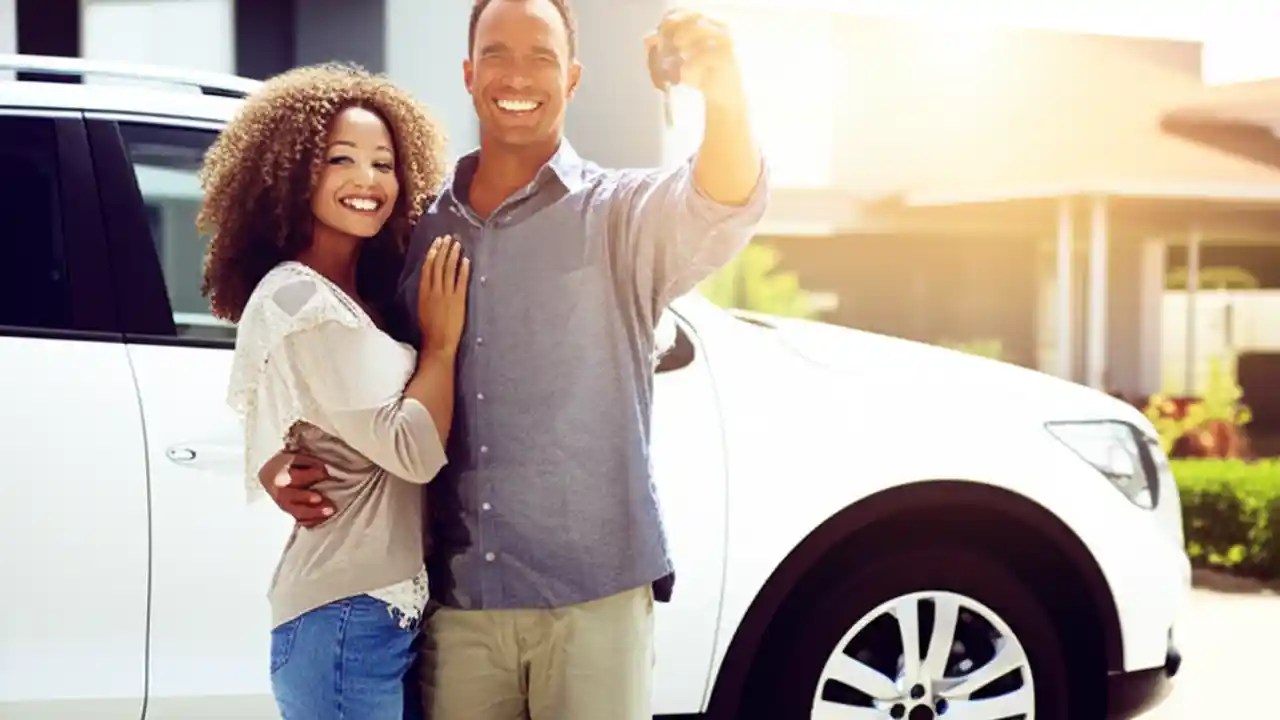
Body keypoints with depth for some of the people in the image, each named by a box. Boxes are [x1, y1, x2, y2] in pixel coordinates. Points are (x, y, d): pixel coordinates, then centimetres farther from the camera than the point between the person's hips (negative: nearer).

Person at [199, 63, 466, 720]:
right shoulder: (303, 301, -15)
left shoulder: (346, 299, 14)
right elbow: (414, 450, -19)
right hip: (347, 618, -9)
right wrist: (441, 340, -7)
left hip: (381, 609, 9)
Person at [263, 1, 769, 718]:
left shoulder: (621, 213, -1)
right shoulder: (422, 231, 9)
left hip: (594, 596, -3)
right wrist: (291, 470, -1)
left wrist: (725, 97, -43)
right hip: (456, 600, 3)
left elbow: (721, 208, -23)